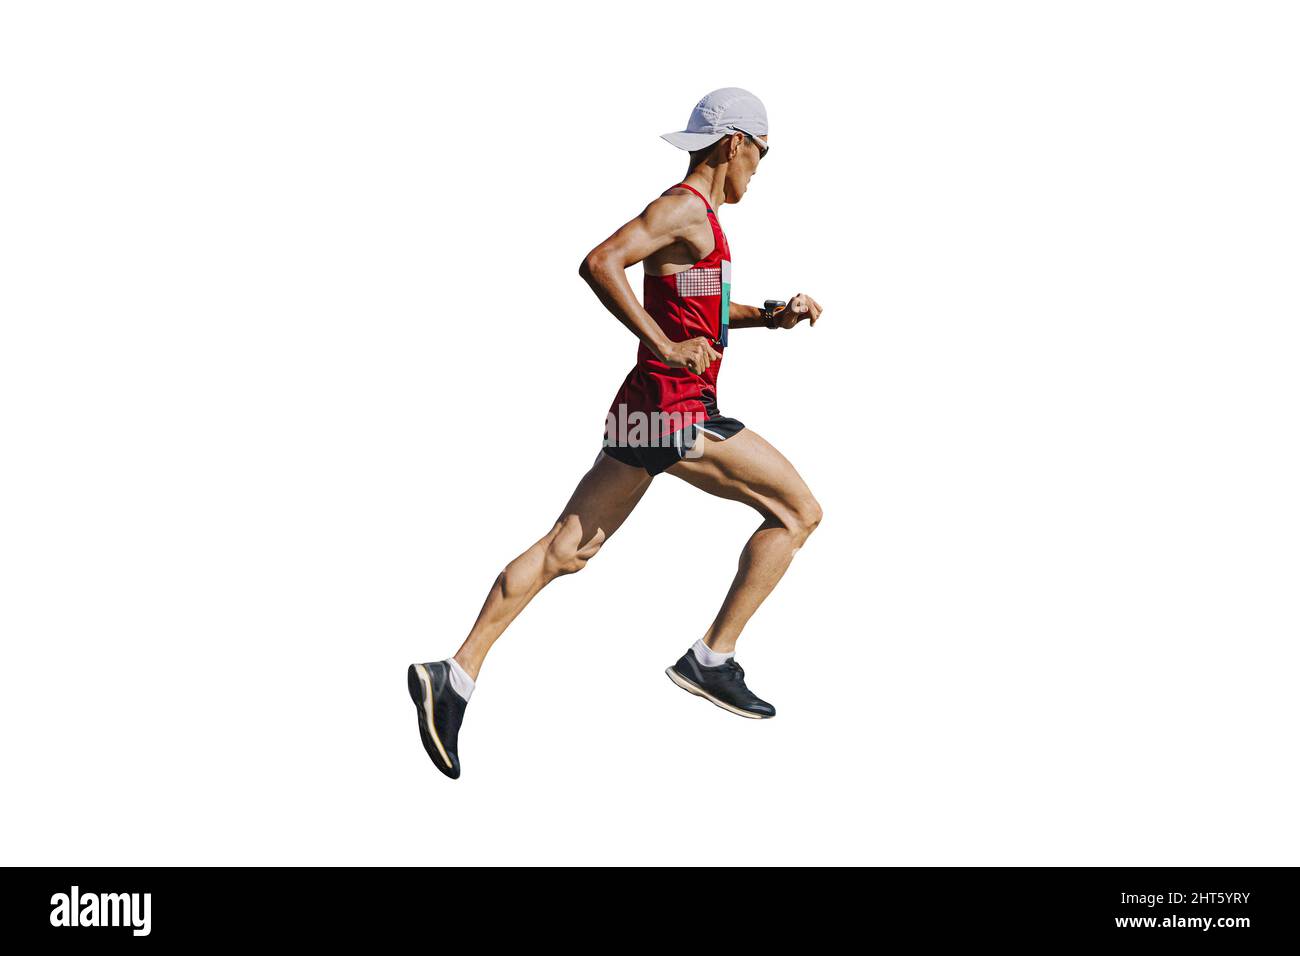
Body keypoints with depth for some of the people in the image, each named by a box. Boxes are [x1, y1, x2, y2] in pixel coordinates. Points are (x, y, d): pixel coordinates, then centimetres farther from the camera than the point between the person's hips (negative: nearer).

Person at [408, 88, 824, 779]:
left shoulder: (696, 214, 19)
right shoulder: (684, 208, -12)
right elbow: (600, 263, -26)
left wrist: (770, 317, 18)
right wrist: (666, 349, -24)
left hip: (646, 411, 10)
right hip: (674, 414, -10)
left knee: (565, 550, 7)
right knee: (798, 511, 2)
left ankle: (456, 676, 4)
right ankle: (711, 660, 5)